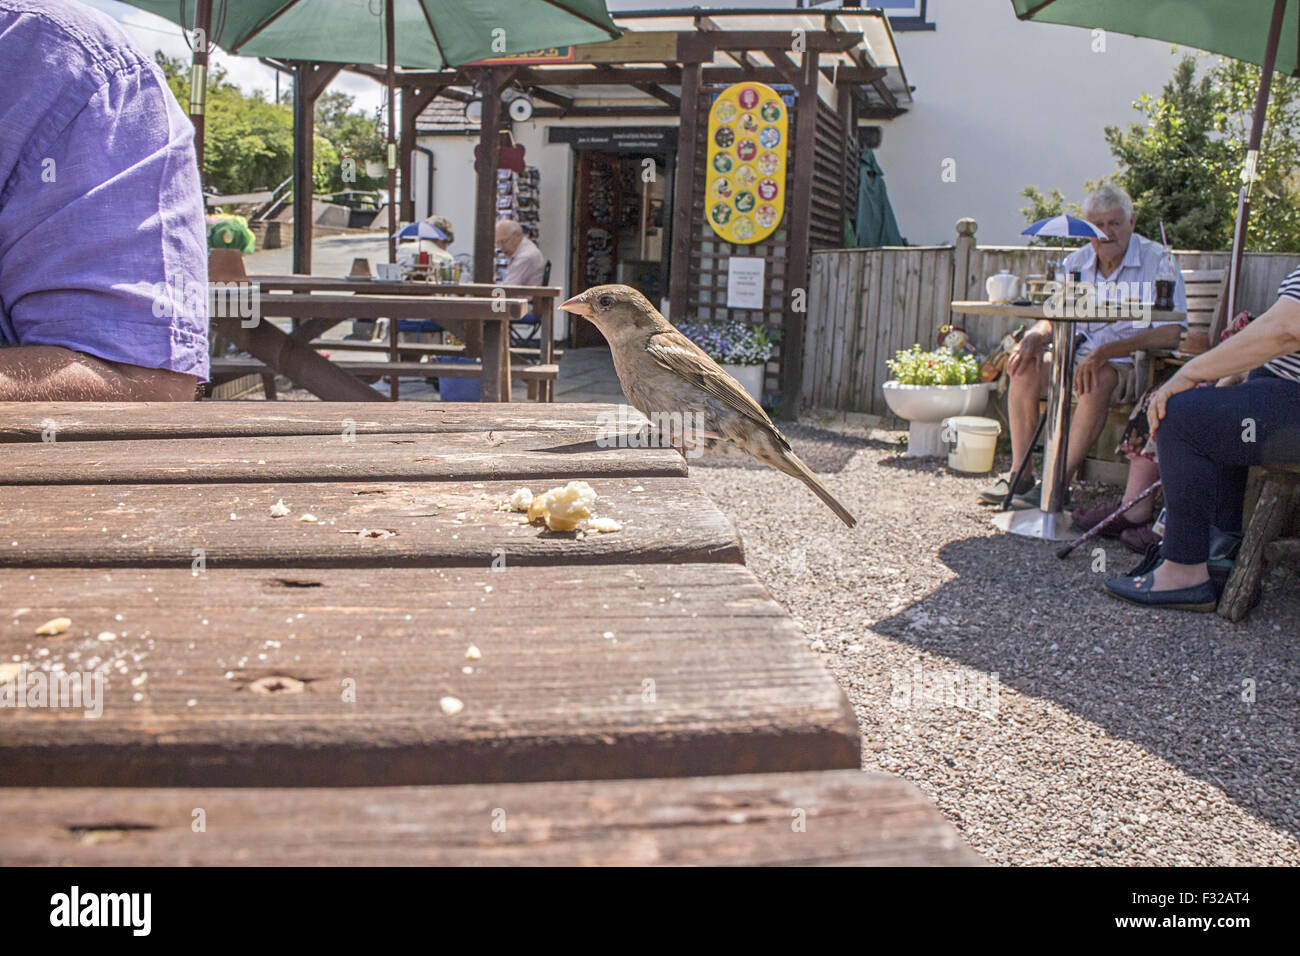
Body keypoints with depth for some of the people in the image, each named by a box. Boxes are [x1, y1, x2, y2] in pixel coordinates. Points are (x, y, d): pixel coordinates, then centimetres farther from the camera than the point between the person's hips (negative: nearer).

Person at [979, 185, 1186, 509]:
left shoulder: (1158, 261, -9)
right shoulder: (1076, 263, 8)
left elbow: (1171, 333, -20)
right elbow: (1055, 318, 11)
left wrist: (1105, 352, -30)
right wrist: (1037, 335, -16)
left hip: (1130, 362, -5)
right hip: (1081, 352, 5)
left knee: (1099, 379, -37)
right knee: (1026, 366, -21)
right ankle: (1020, 474, -16)